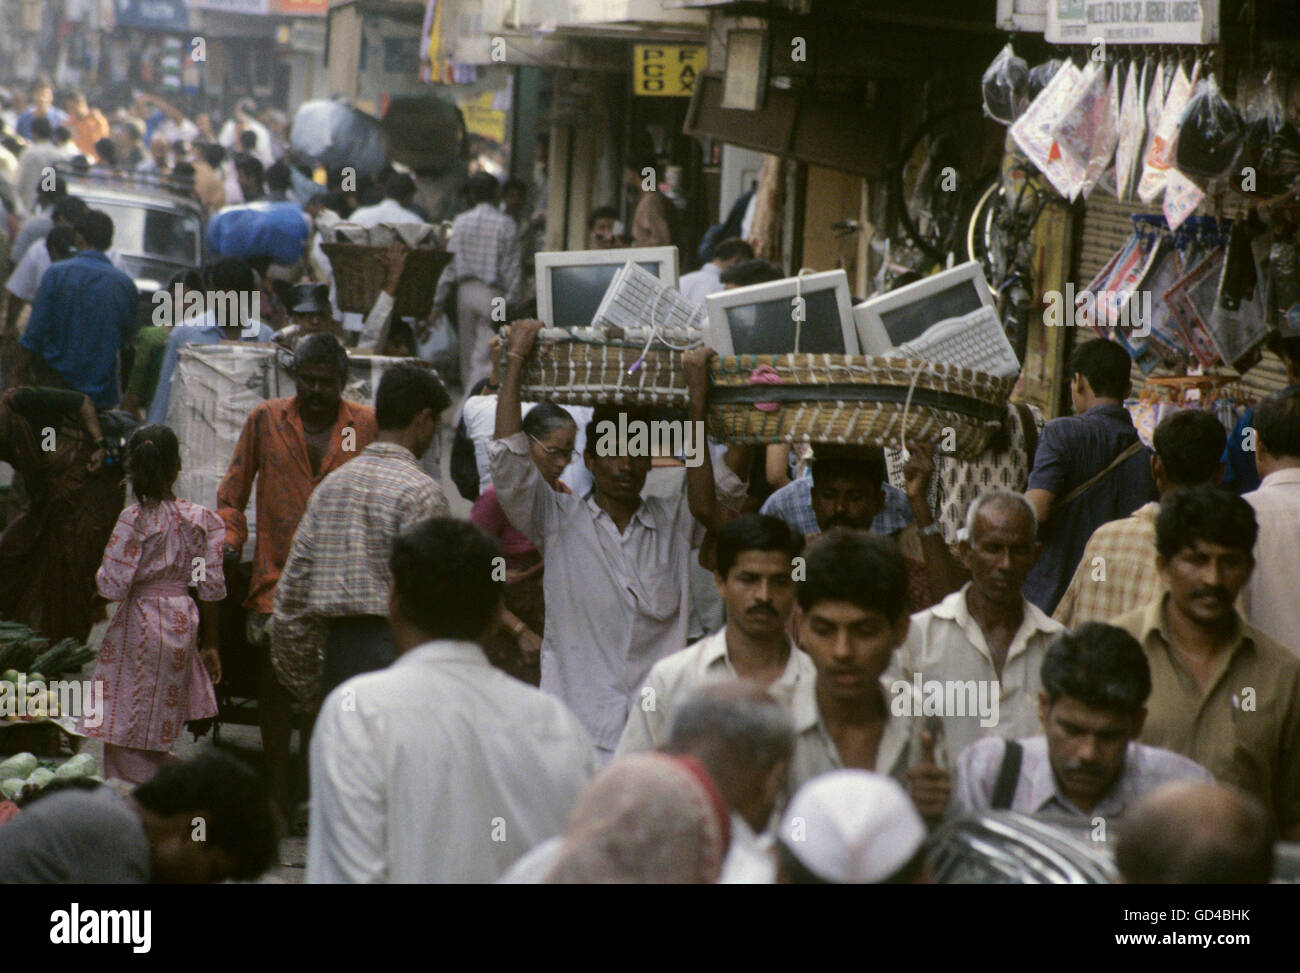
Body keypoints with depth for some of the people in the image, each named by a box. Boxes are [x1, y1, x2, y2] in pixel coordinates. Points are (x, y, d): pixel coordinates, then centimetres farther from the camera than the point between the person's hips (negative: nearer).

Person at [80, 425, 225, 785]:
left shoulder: (134, 519, -14)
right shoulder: (201, 519, 0)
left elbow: (113, 586, -17)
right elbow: (211, 587, 2)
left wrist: (100, 575, 8)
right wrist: (210, 644, 11)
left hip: (139, 625, -5)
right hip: (183, 623, 5)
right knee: (156, 737, 15)